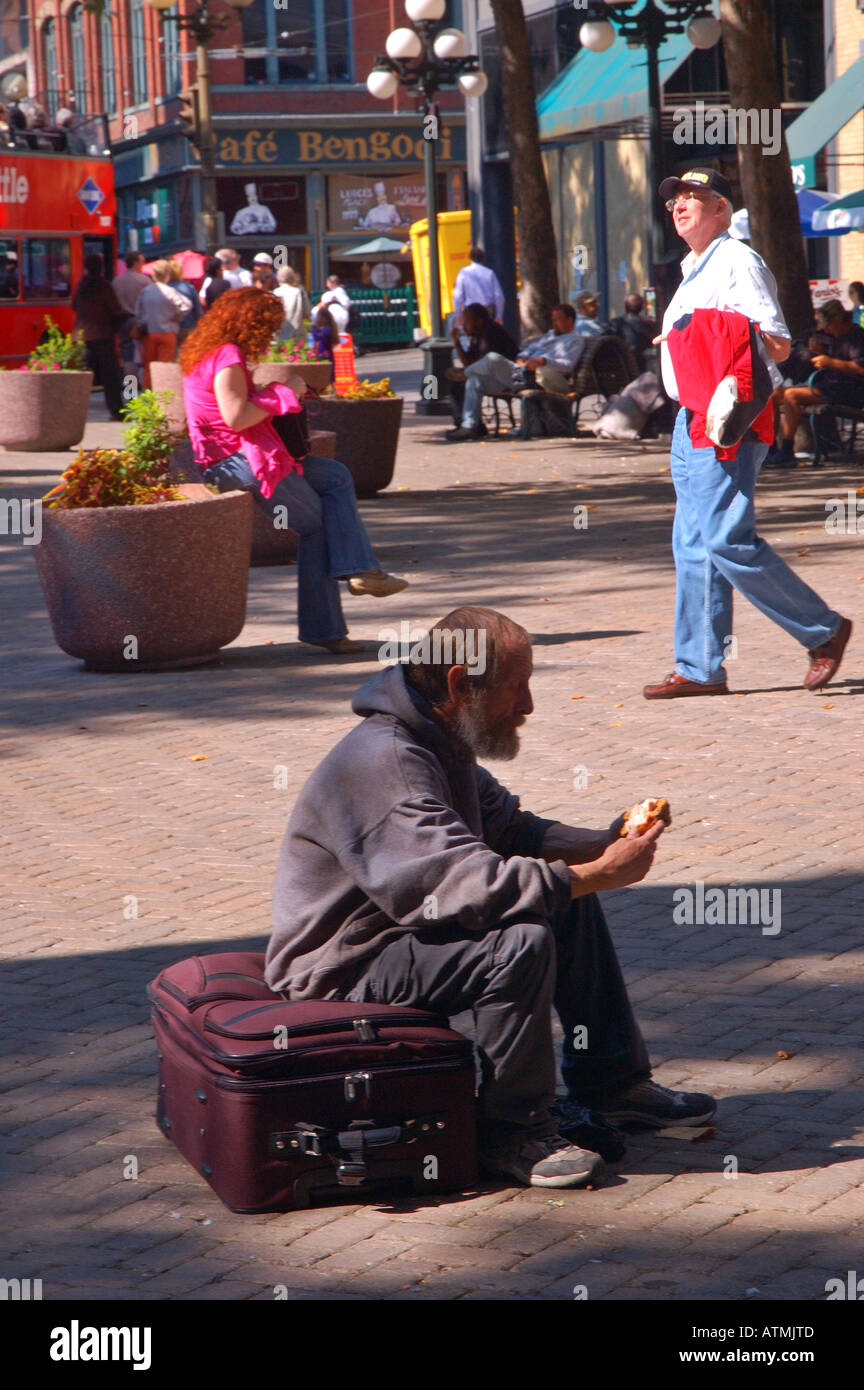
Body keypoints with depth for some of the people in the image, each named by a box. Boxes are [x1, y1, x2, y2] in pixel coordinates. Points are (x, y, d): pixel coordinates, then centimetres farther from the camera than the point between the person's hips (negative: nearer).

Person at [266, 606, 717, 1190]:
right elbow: (471, 882, -35)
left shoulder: (441, 742, 6)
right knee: (521, 941, -29)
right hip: (344, 966, -11)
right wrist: (602, 874, -29)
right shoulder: (382, 763, -28)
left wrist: (604, 844, -3)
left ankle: (610, 1085, 15)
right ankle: (515, 1133, -14)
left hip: (401, 928, 11)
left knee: (570, 904, 8)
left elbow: (508, 828, 15)